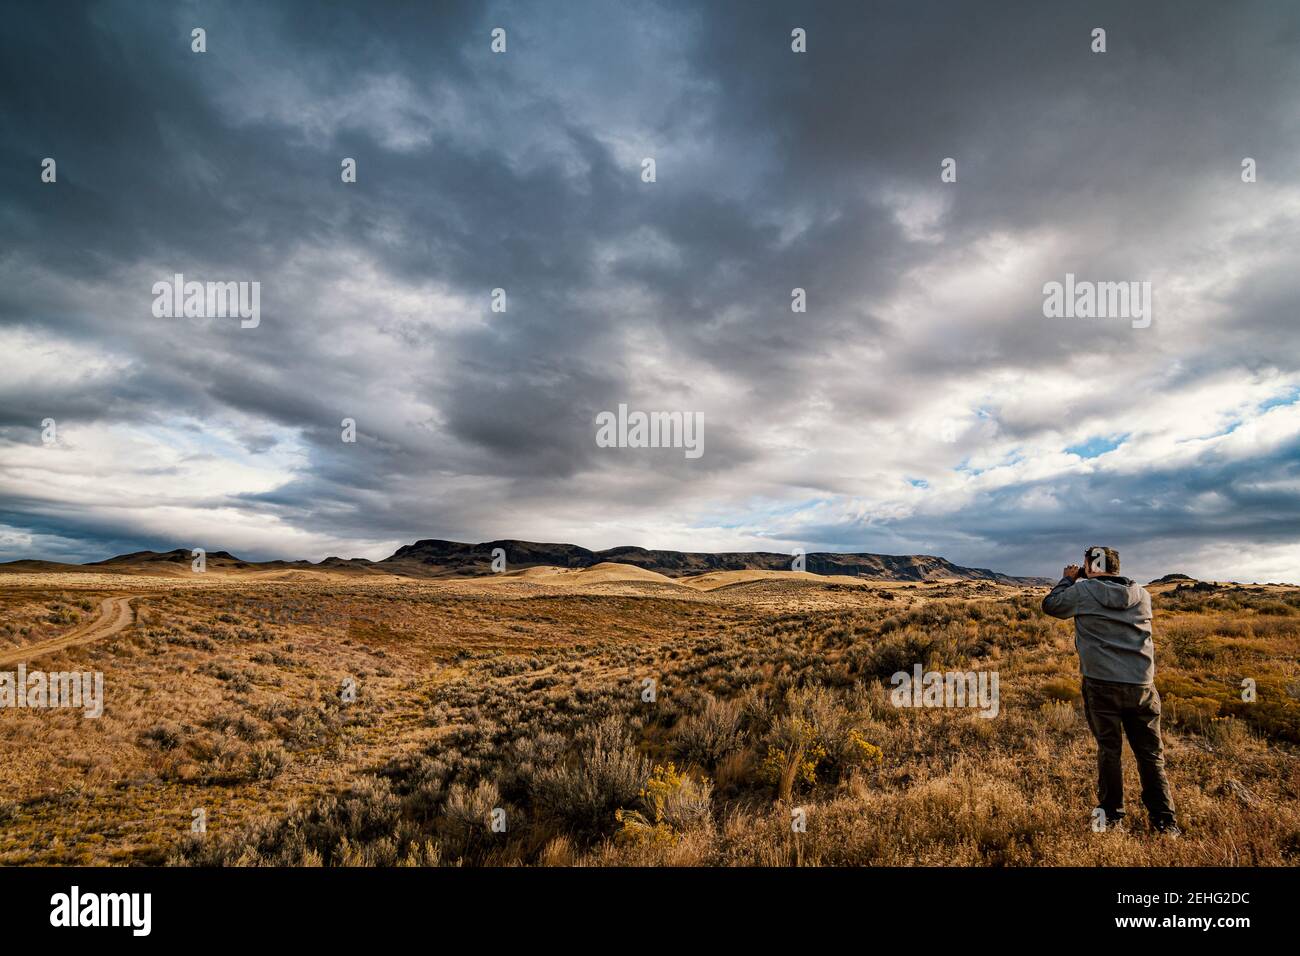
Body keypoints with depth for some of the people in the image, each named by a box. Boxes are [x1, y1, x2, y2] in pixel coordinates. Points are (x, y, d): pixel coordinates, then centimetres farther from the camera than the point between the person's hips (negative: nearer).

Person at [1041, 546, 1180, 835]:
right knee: (1151, 754, 12)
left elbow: (1050, 604, 7)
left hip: (1102, 684, -3)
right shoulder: (1142, 594, 6)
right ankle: (1164, 821, 16)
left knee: (1109, 749, 10)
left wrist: (1067, 579, 20)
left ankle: (1111, 816, 18)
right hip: (1142, 684, 3)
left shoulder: (1083, 592, -6)